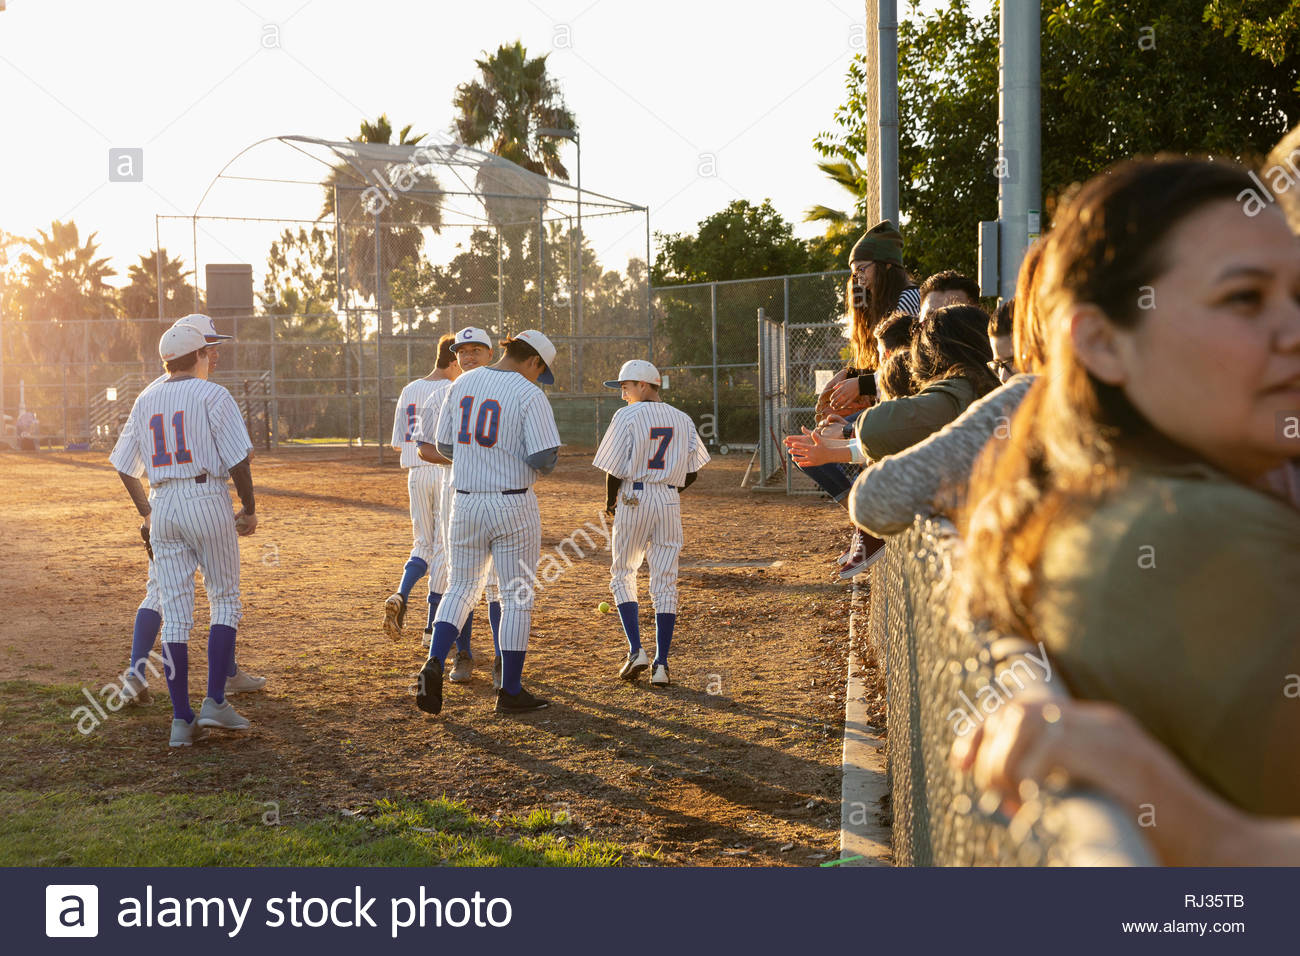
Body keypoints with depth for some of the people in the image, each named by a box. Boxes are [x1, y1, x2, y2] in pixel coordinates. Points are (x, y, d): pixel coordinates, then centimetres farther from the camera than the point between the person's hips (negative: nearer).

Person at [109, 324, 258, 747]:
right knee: (225, 600, 8)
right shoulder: (213, 395, -4)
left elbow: (124, 465, 15)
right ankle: (215, 701, -1)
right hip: (208, 500, -5)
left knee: (175, 613, 4)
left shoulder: (145, 400, 13)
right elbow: (237, 458, -10)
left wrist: (146, 512, 25)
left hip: (163, 505, 5)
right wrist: (249, 509, 0)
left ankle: (181, 719, 4)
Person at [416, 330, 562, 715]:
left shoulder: (461, 384, 6)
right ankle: (511, 691, 12)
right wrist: (548, 463, 3)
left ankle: (434, 663, -6)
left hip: (466, 504, 5)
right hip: (513, 506, -5)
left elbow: (445, 446, 11)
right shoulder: (529, 395, -12)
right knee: (516, 597, 7)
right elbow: (544, 457, -20)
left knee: (462, 586, 17)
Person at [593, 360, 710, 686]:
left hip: (634, 499, -4)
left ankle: (636, 650, -1)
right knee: (665, 583, 5)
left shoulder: (627, 416, -6)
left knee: (622, 575, 12)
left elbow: (614, 468, -8)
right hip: (670, 503, 4)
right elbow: (692, 472, 9)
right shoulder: (683, 420, 8)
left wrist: (610, 501, 7)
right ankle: (661, 664, 3)